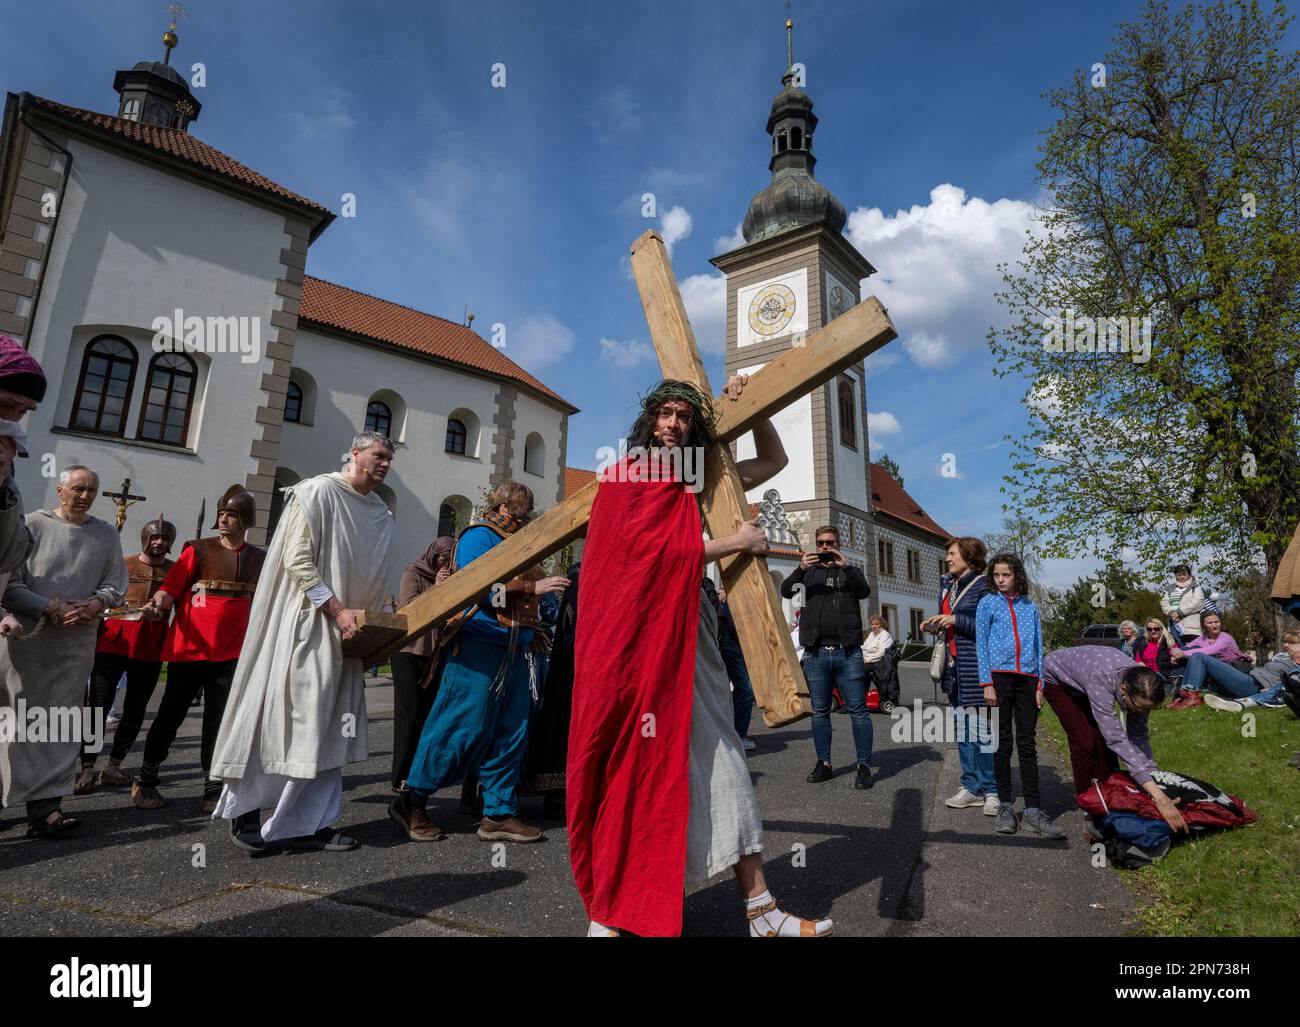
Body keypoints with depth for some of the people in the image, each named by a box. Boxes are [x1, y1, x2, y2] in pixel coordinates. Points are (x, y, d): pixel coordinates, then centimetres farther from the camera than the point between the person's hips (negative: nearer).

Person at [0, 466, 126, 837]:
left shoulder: (106, 534, 10)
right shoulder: (33, 524, 1)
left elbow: (114, 585, 11)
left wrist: (96, 604, -9)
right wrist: (52, 608, -14)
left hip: (76, 643, 2)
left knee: (63, 725, -1)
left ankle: (44, 806, 1)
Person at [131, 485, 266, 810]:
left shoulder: (259, 558, 8)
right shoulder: (199, 550, 0)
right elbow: (170, 587, -8)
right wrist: (157, 603, -28)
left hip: (231, 653, 2)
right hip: (189, 649, -1)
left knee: (218, 720, 6)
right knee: (170, 715, 8)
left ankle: (213, 789, 13)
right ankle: (145, 781, 26)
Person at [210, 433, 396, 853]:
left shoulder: (381, 514, 12)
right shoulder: (318, 492, -8)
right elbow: (297, 562, -14)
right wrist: (337, 610, -19)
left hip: (348, 633, 7)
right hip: (306, 625, -7)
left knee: (328, 730, 7)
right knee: (281, 719, -1)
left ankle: (307, 824, 14)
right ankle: (244, 811, 18)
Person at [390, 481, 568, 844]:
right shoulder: (479, 535, -5)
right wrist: (534, 587, -17)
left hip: (511, 652, 9)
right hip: (479, 647, -9)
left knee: (511, 736, 7)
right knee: (464, 730, -6)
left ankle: (499, 814, 16)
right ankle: (412, 802, 11)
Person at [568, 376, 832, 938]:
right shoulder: (623, 477, -1)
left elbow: (774, 460, 27)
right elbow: (650, 550, -14)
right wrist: (738, 542, -9)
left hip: (687, 637, 6)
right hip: (633, 636, -6)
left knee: (722, 764, 6)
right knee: (627, 770, 1)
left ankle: (762, 912, 16)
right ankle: (606, 912, 18)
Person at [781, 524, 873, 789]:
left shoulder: (849, 571, 12)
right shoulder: (809, 571, 13)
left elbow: (864, 591, -7)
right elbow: (785, 591, -2)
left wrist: (846, 566, -21)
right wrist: (801, 568, -19)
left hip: (848, 652, -1)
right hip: (816, 653, 1)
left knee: (858, 710, -1)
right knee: (819, 711, 8)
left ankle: (864, 766, 7)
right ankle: (823, 763, 18)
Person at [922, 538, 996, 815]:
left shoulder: (983, 584, -8)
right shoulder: (947, 585, 16)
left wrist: (956, 620, -18)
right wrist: (935, 625, 6)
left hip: (976, 666, -8)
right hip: (955, 667, 8)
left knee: (981, 728, -4)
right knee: (962, 727, 11)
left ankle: (991, 791, 6)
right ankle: (972, 787, 19)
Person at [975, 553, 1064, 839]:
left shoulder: (1029, 606, 14)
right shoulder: (988, 603, 5)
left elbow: (1038, 646, 14)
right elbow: (981, 645, 1)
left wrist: (1039, 685, 6)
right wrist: (987, 683, -7)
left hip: (1027, 679, 2)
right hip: (1000, 677, -2)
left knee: (1027, 744, 2)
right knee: (1003, 743, 2)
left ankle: (1033, 810, 4)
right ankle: (1005, 805, 11)